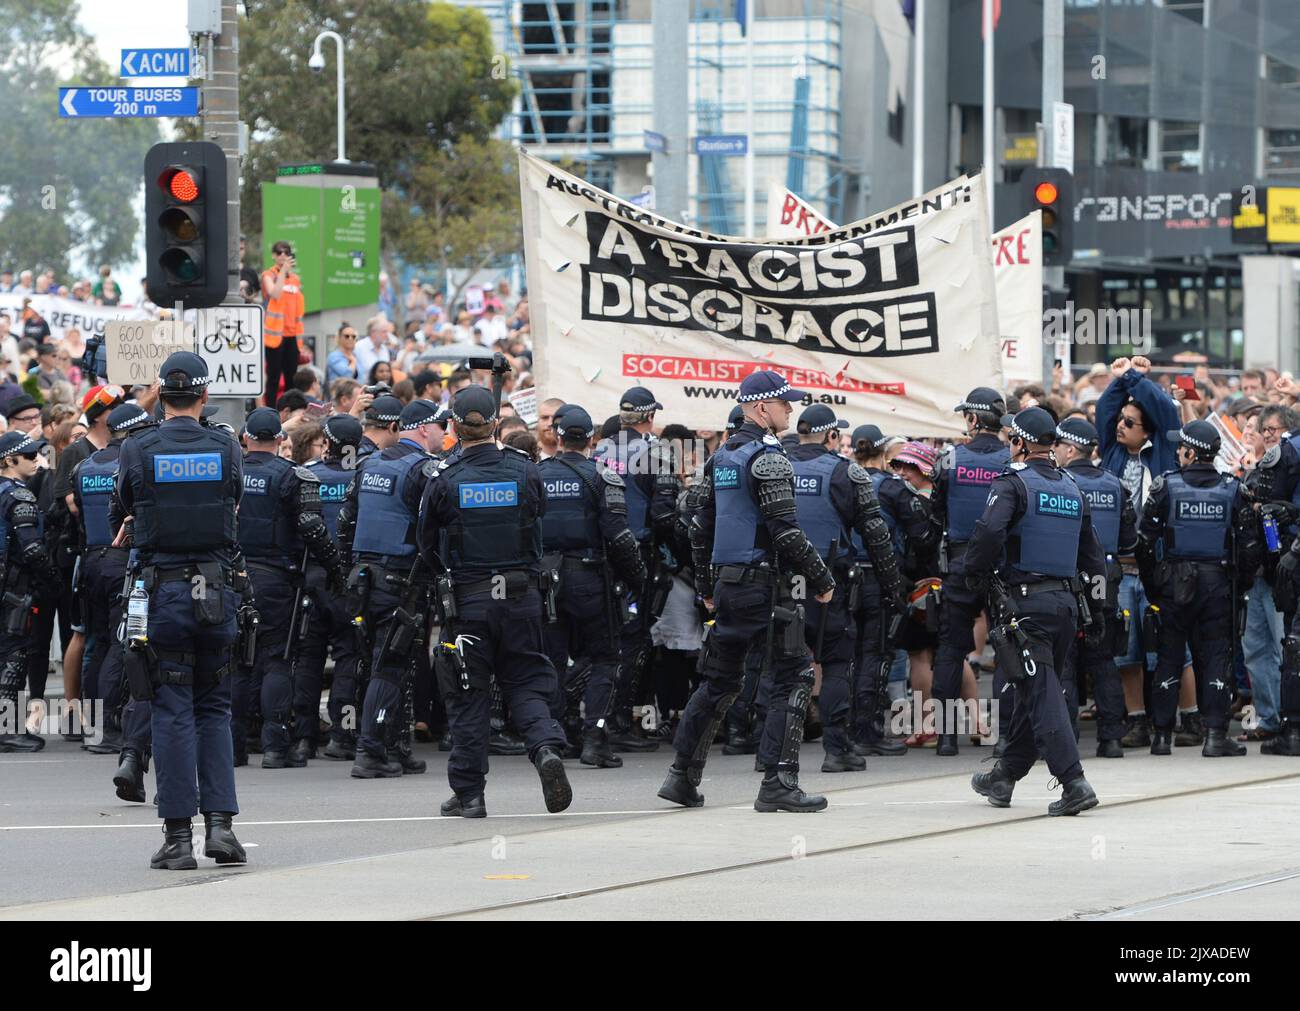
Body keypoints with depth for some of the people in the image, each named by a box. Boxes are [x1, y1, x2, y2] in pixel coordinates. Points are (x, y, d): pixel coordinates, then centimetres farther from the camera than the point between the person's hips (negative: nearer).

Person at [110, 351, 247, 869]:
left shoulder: (137, 451, -5)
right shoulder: (226, 450, -1)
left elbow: (119, 515, 8)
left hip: (162, 592, -2)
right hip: (218, 589, 2)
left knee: (172, 713, 2)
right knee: (214, 708, 13)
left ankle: (178, 834, 0)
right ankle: (220, 822, 3)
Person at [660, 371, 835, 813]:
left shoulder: (721, 457, 13)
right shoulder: (767, 458, -13)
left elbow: (700, 525, 17)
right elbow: (786, 532, -18)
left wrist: (706, 586, 23)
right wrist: (821, 579, -10)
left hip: (728, 584, 9)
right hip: (766, 585, -8)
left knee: (719, 678, 16)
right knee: (795, 676, -4)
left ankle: (683, 776, 17)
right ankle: (777, 783, -10)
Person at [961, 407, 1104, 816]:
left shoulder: (1012, 484, -8)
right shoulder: (1072, 490, 15)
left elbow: (989, 532, -24)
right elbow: (1092, 554, 19)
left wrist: (971, 574, -9)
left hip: (1026, 603, -7)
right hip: (1066, 603, 7)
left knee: (1042, 694, -9)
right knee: (1031, 691, 18)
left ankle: (1074, 783, -20)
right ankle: (1004, 778, 31)